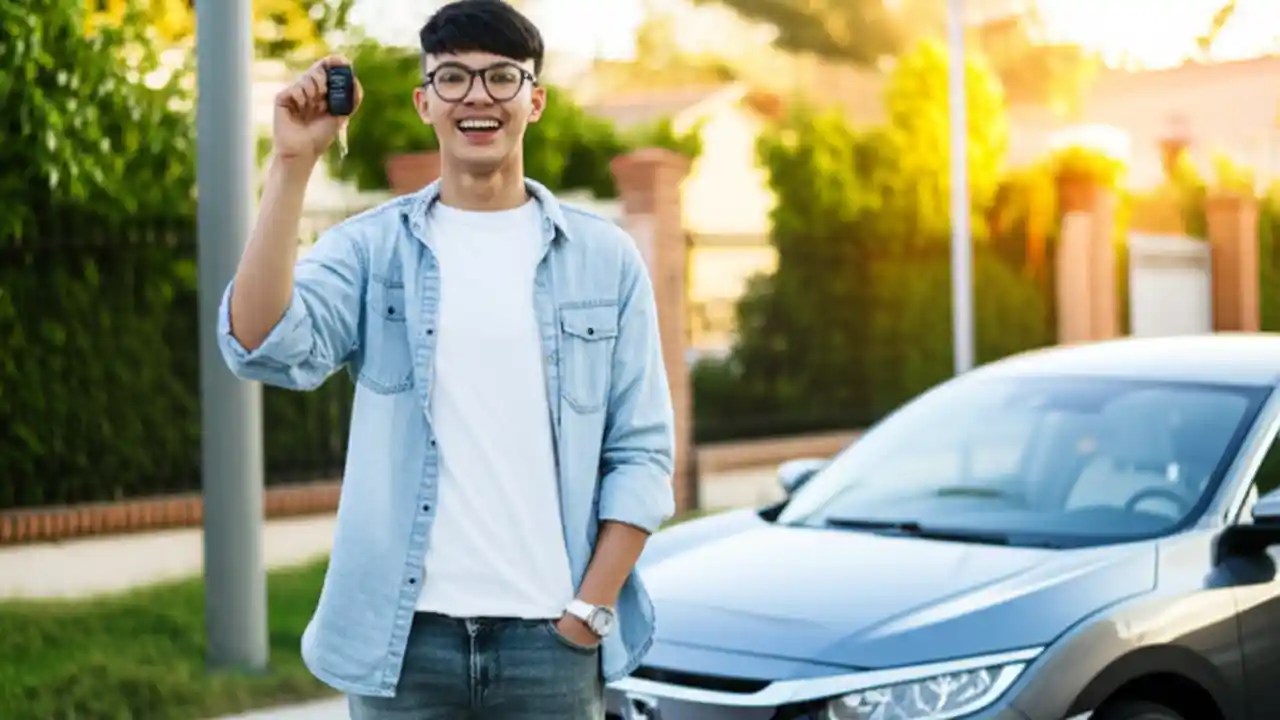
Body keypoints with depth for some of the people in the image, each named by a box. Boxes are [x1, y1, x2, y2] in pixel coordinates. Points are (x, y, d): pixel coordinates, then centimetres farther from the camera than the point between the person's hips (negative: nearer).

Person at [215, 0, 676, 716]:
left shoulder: (606, 257, 4)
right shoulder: (371, 247, 3)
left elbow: (641, 453, 3)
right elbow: (263, 347, -15)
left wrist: (592, 609, -5)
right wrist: (292, 166, -18)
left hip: (550, 633, 0)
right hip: (404, 636, 0)